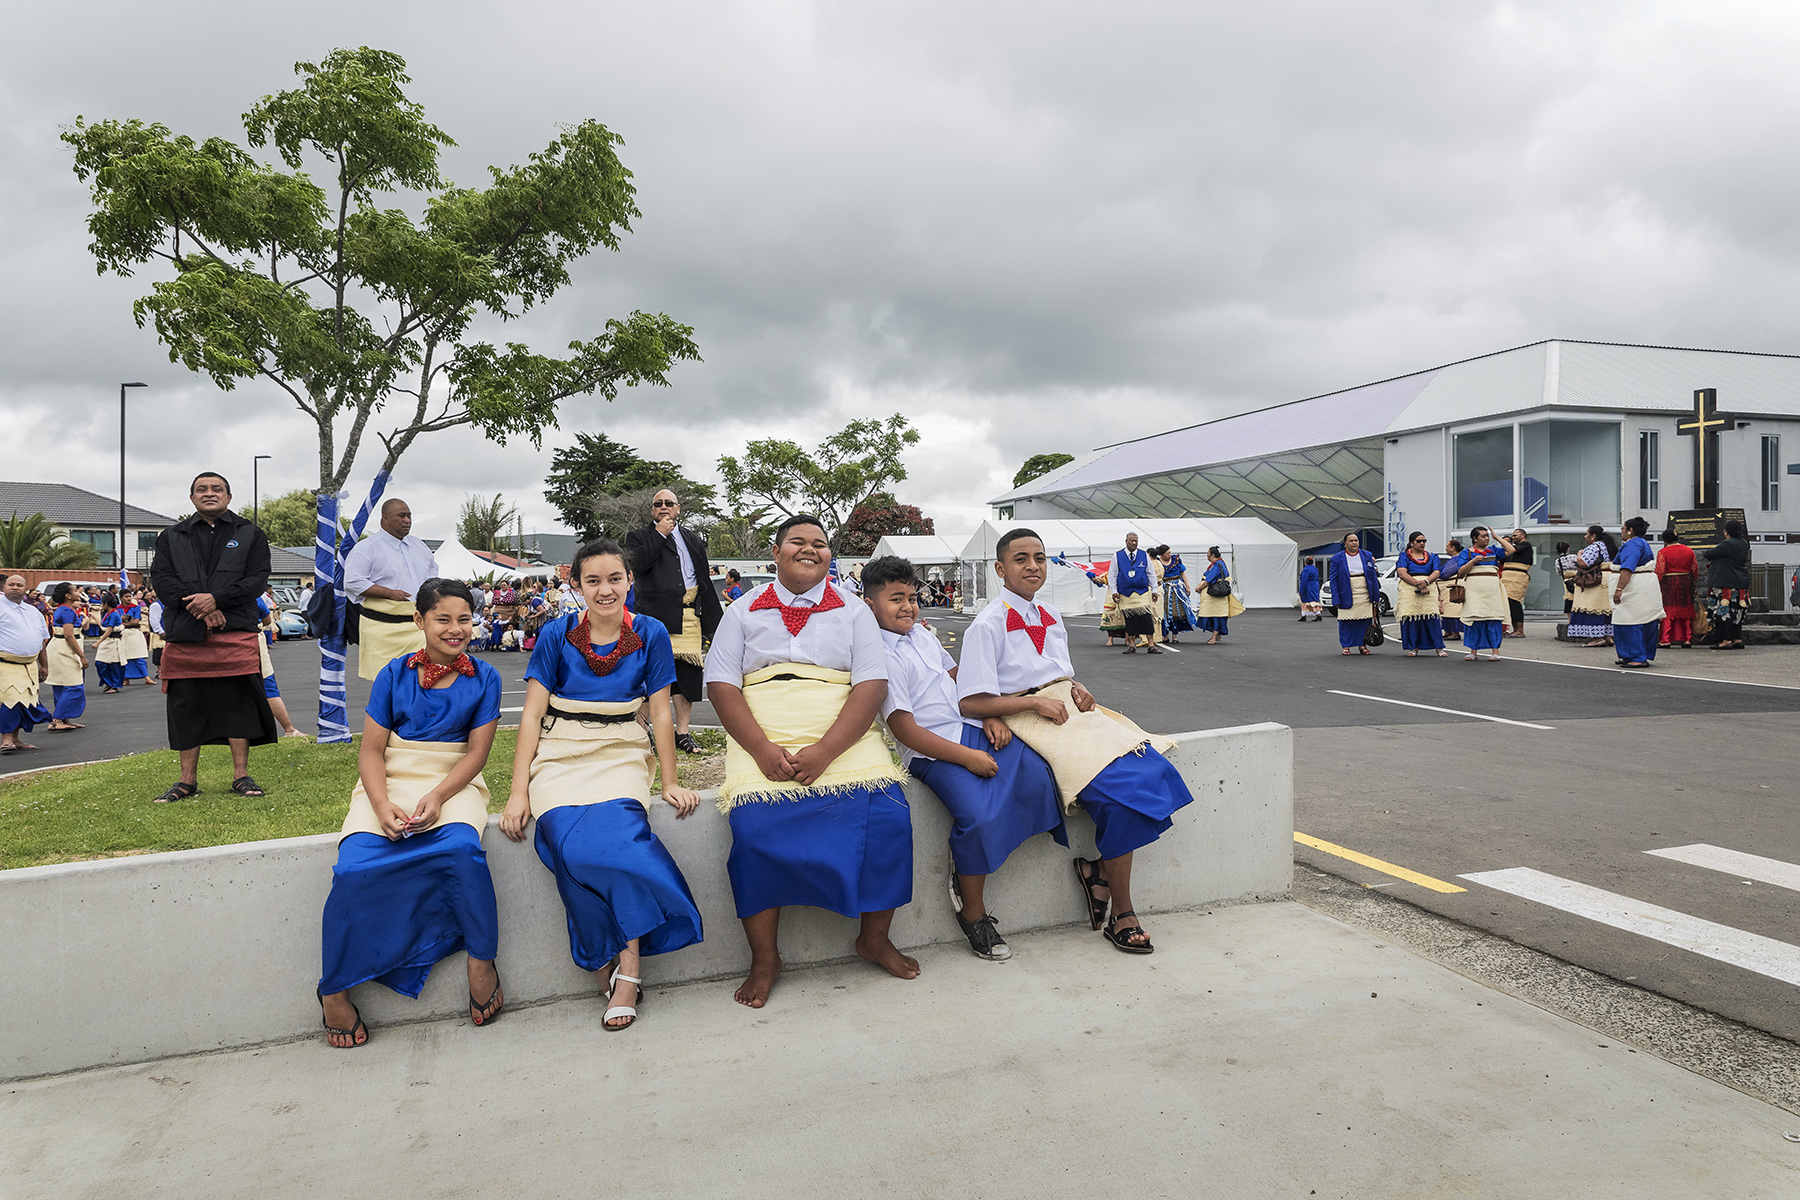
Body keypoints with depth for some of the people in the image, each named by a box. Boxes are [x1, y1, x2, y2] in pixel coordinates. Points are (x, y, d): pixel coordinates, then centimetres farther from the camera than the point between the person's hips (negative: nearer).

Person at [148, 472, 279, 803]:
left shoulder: (250, 534, 11)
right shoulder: (172, 537, 16)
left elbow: (258, 578, -1)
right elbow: (161, 577, 3)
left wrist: (216, 599, -14)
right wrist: (198, 606, -12)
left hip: (236, 631, -2)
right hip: (184, 633, 2)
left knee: (238, 701, -3)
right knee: (185, 706, 4)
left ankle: (241, 775, 5)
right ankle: (188, 780, 13)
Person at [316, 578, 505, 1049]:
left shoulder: (483, 678, 3)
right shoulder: (395, 674, 3)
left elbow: (477, 751, -1)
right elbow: (371, 750, 1)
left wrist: (437, 797, -16)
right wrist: (382, 805, -16)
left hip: (454, 783, -1)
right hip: (390, 783, 1)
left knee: (461, 847, -34)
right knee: (355, 867, -25)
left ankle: (483, 960, -18)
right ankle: (335, 989, -8)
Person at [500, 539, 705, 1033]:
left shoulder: (650, 634, 1)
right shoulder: (556, 635, 1)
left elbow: (660, 713, 6)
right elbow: (532, 715, 0)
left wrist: (670, 782, 2)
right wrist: (519, 792, -7)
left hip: (622, 752, 0)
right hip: (560, 754, 0)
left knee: (612, 836, -31)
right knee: (572, 847, -28)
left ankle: (626, 965, -19)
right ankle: (611, 968, -13)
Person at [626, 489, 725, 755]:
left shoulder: (693, 540, 21)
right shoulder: (638, 537, 10)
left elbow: (705, 581, 21)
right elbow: (638, 563, -12)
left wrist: (714, 618, 16)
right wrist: (660, 534, -6)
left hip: (689, 618, 4)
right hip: (655, 615, -4)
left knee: (688, 673, 4)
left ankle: (682, 733, 13)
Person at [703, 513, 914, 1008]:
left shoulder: (854, 613, 14)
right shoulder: (744, 611, 15)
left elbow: (871, 686, 2)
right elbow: (721, 685, 5)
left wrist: (825, 752, -14)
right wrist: (763, 751, -11)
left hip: (843, 741, 1)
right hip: (763, 743, 0)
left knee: (887, 818, -23)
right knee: (754, 829, -26)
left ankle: (875, 937, 1)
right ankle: (764, 958, -7)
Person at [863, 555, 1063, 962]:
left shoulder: (922, 634, 15)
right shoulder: (881, 656, -11)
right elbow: (905, 730, -16)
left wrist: (991, 716, 8)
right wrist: (966, 757, -18)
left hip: (971, 729, 8)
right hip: (932, 751, -8)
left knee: (1038, 774, -11)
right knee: (978, 815, -27)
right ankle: (973, 914, -3)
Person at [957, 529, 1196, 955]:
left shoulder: (1051, 618, 18)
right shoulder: (988, 625, -6)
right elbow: (971, 702, -11)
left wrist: (1077, 689, 3)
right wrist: (1036, 702, -14)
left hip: (1069, 709, 8)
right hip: (1031, 723, -7)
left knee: (1153, 770, -16)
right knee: (1119, 789, -24)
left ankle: (1098, 866, -3)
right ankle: (1121, 914, -10)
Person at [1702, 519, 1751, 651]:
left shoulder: (1728, 544, -18)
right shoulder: (1744, 543, 10)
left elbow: (1709, 554, -11)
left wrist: (1705, 552, 10)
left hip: (1726, 583, -9)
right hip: (1740, 582, 9)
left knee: (1724, 610, -5)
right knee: (1736, 611, 13)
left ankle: (1726, 640, -6)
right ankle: (1738, 639, 15)